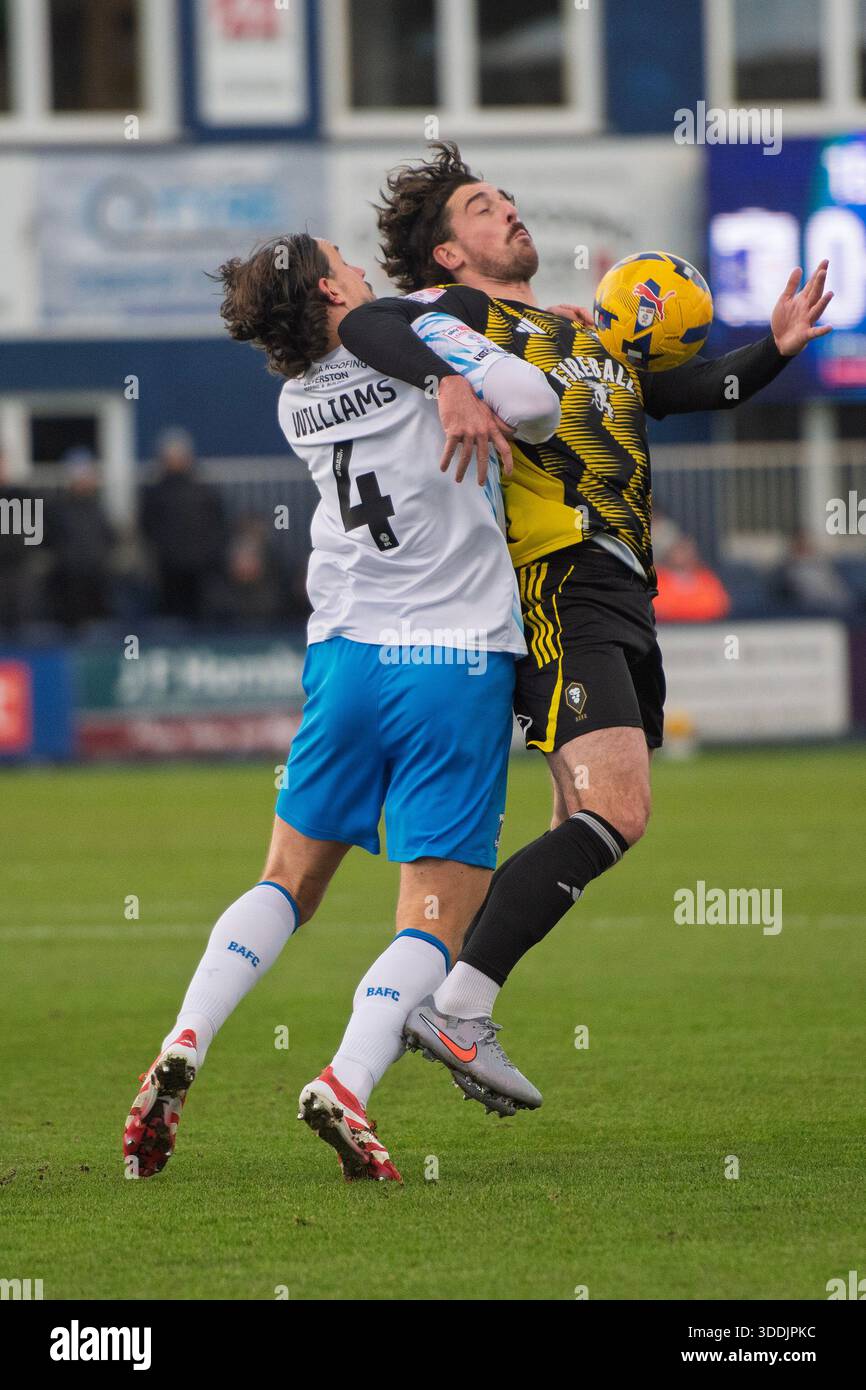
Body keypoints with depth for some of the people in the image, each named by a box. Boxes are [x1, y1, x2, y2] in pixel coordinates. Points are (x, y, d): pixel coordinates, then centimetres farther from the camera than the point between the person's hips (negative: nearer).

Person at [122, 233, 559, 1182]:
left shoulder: (298, 406, 12)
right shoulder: (415, 340, -5)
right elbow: (535, 410, -16)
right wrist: (456, 357, 2)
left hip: (345, 659, 5)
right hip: (459, 666, -5)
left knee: (288, 881, 18)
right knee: (436, 919, -3)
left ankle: (182, 1047, -1)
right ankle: (346, 1082, -25)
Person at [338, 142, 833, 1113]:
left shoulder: (590, 340, 28)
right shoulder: (464, 311, 4)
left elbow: (699, 387, 22)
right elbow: (365, 326, -16)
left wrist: (774, 349, 3)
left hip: (622, 608, 9)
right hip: (559, 590, -9)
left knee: (590, 829, 8)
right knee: (616, 815, -21)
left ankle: (450, 1005, 16)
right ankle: (455, 1005, -20)